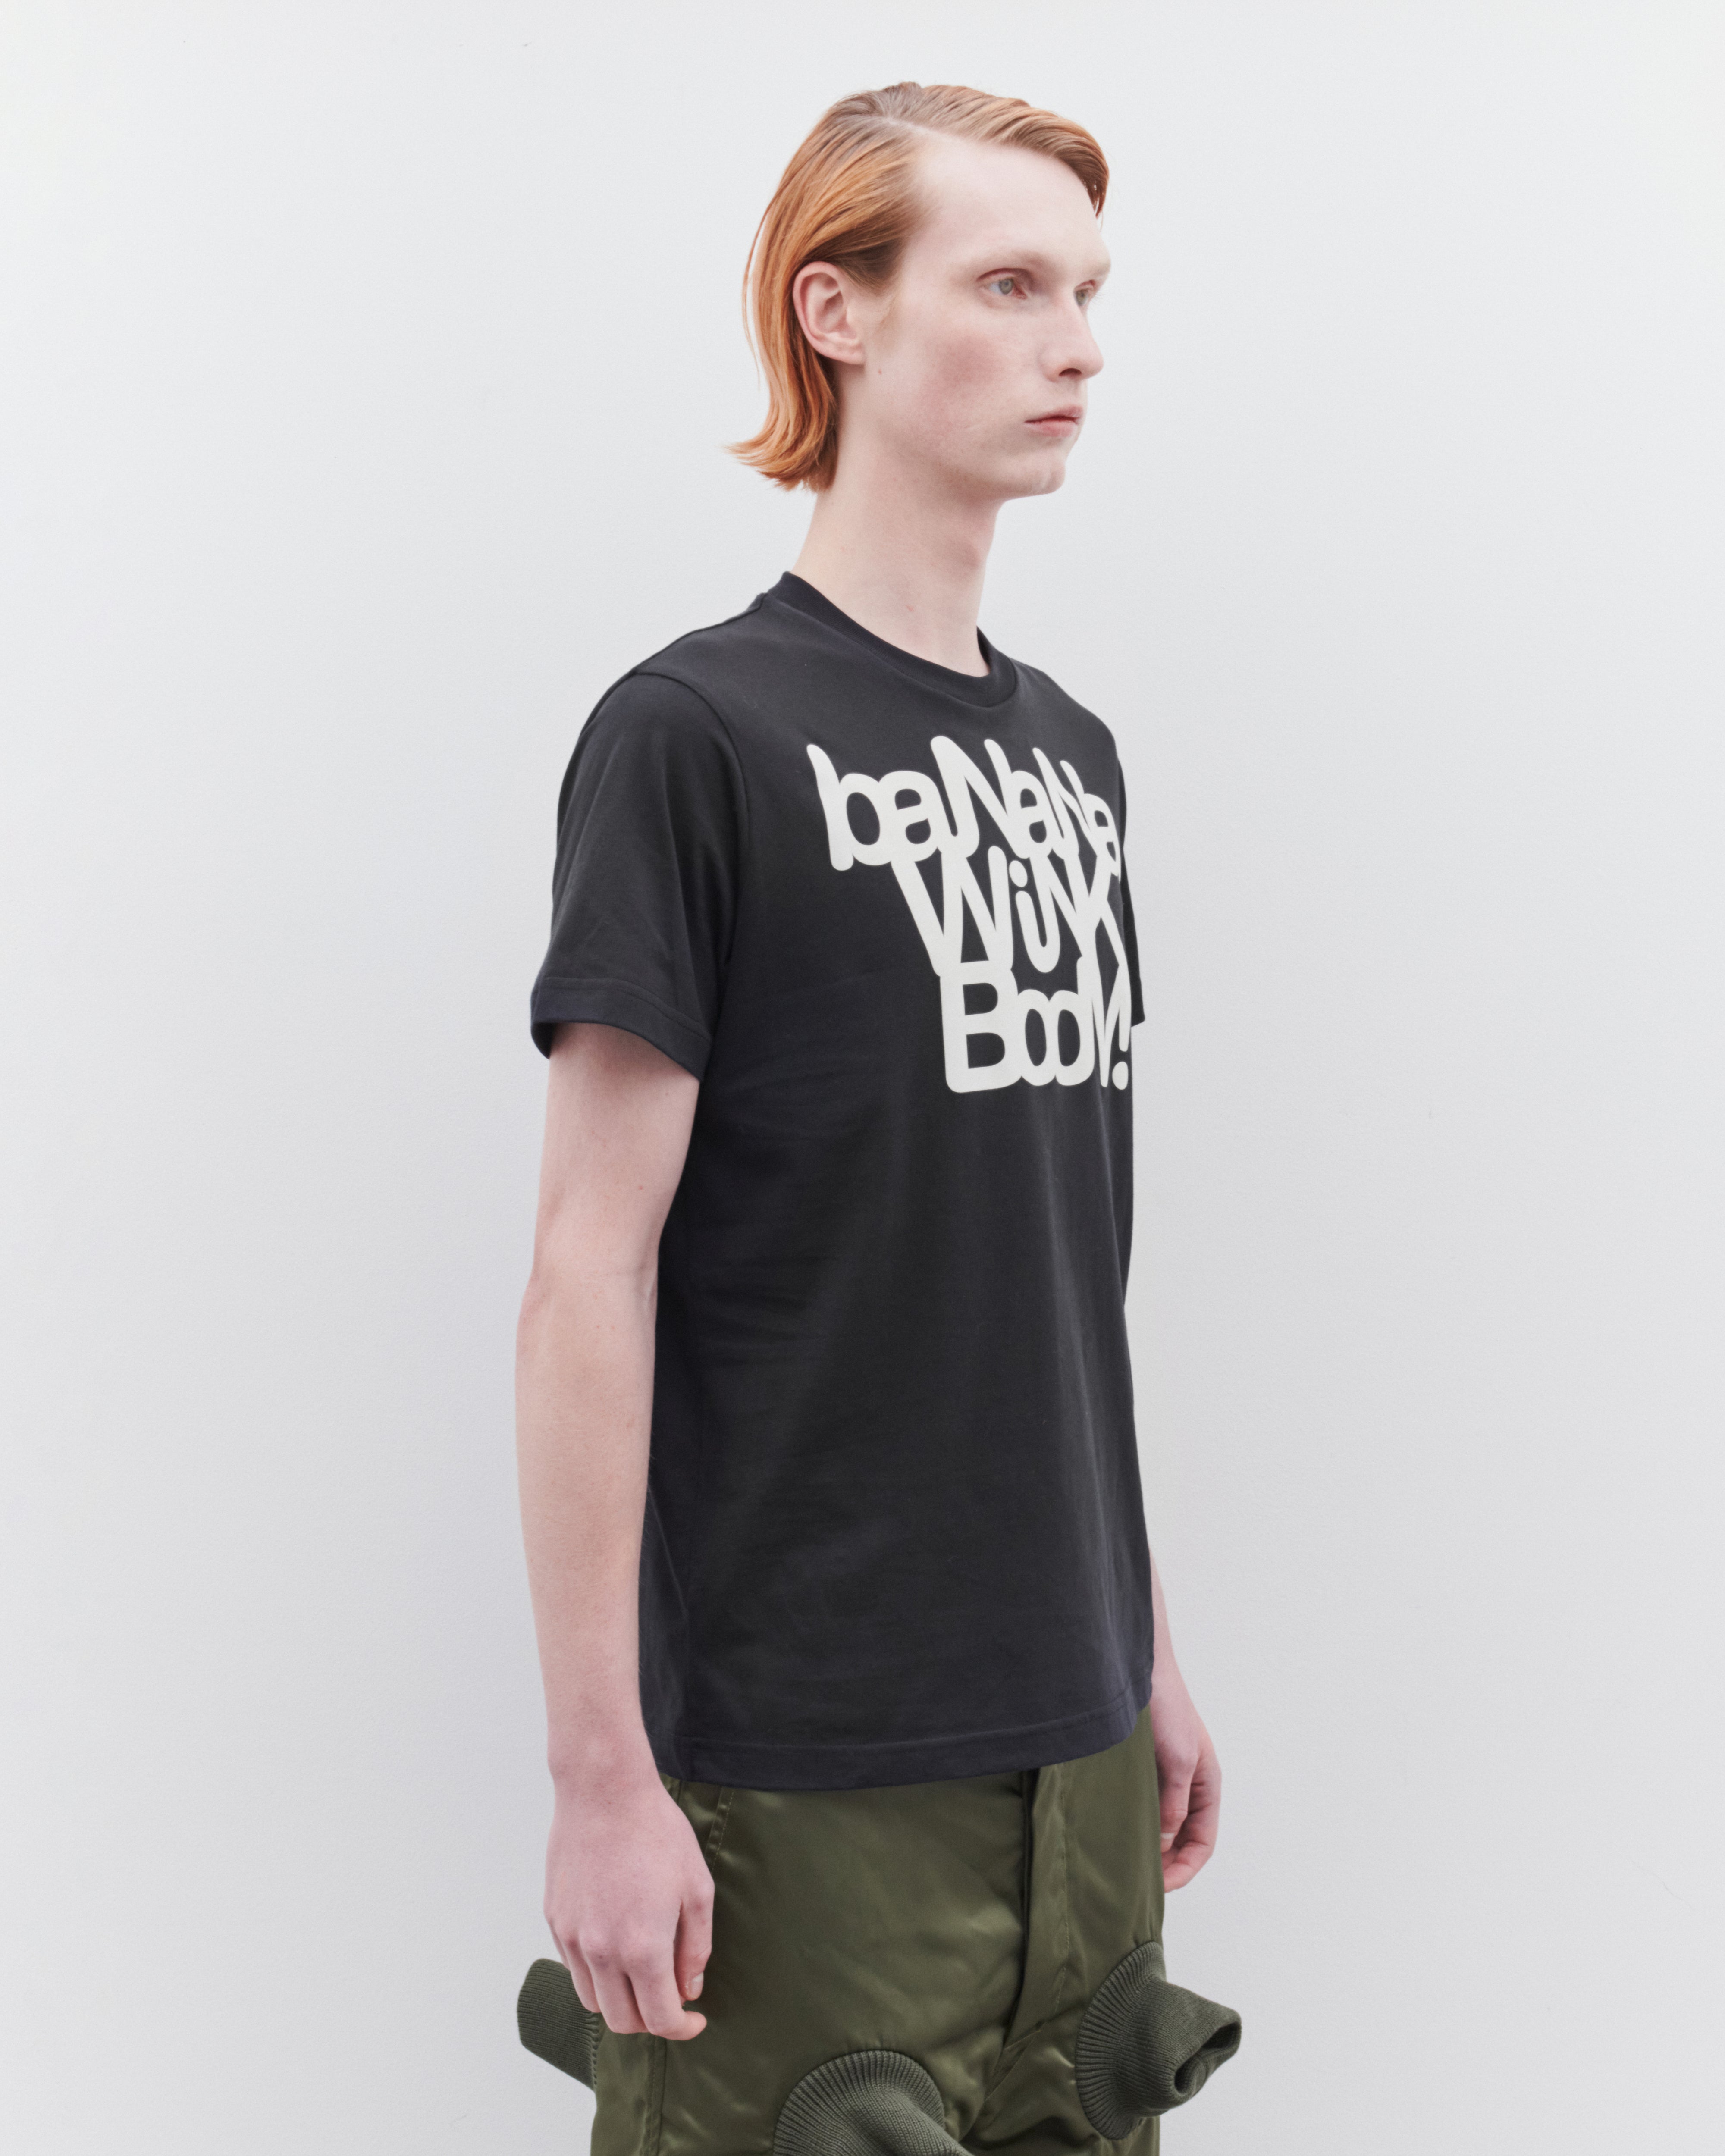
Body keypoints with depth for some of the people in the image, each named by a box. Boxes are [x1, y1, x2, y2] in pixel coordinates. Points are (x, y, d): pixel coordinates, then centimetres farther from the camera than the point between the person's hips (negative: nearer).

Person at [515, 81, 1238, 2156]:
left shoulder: (1068, 752, 12)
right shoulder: (699, 733, -10)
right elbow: (592, 1267, -12)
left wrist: (1148, 1654, 17)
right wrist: (601, 1773, -14)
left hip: (1077, 1748, 7)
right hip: (803, 1774, -6)